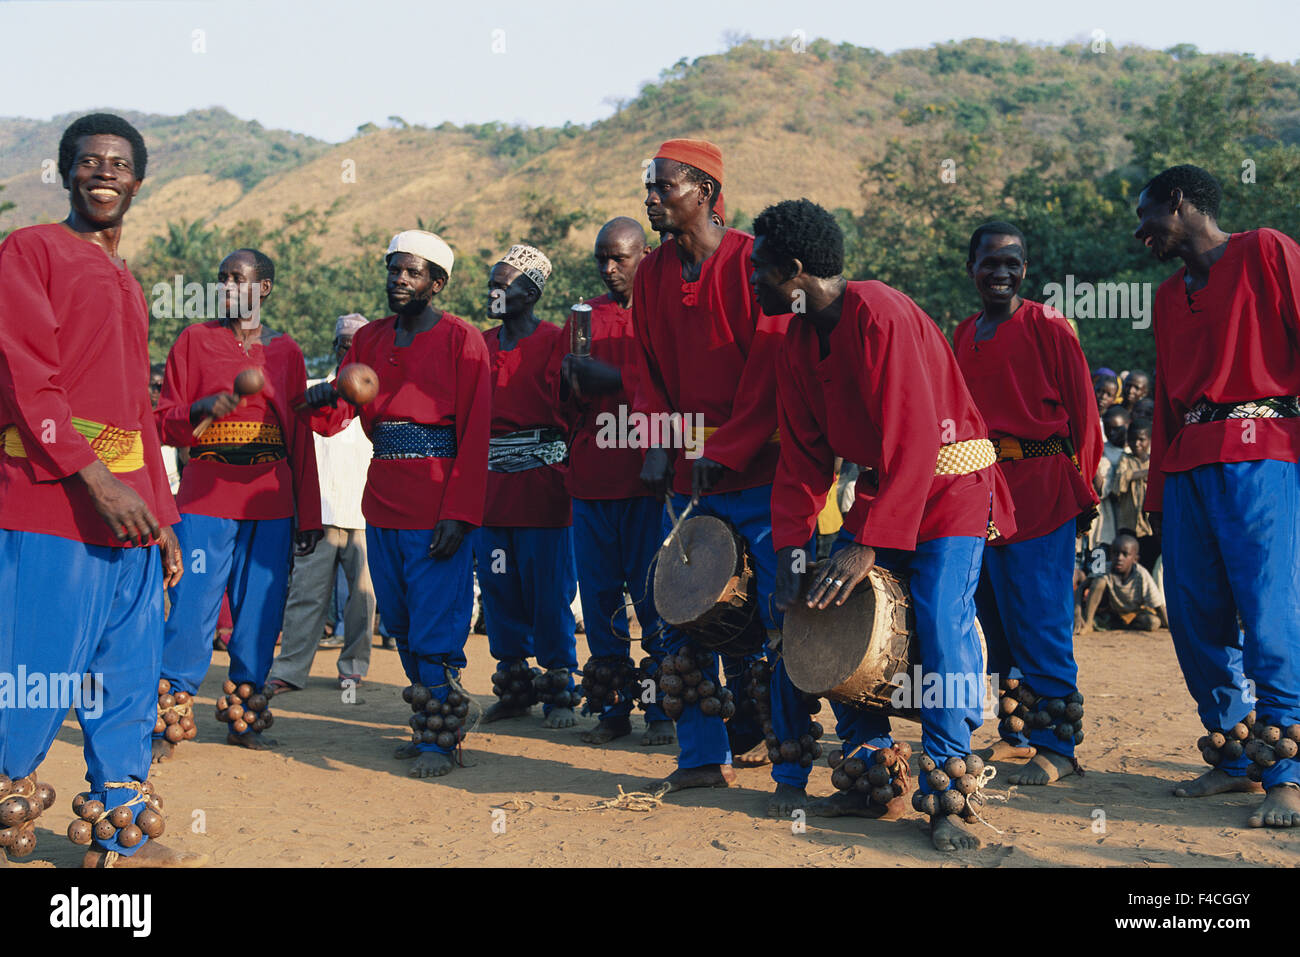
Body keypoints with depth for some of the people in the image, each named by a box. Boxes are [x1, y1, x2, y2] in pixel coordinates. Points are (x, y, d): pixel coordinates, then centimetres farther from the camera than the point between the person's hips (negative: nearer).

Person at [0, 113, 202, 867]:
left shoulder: (129, 287, 22)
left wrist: (164, 516, 18)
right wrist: (94, 477, -18)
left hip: (129, 518, 8)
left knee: (131, 685, 8)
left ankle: (121, 843, 16)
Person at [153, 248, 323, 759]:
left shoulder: (286, 350, 11)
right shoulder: (195, 339, 6)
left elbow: (301, 438, 11)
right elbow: (163, 423, 4)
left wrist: (308, 517, 8)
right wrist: (202, 410, -19)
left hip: (270, 501, 2)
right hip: (206, 497, -2)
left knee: (260, 613, 3)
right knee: (191, 611, -8)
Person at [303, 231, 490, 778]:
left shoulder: (461, 340, -3)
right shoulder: (369, 339, 14)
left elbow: (475, 434, -8)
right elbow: (336, 418, 10)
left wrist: (459, 514, -16)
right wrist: (324, 401, -15)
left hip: (437, 510, -6)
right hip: (382, 503, 6)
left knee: (435, 631, -6)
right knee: (401, 627, 12)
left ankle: (441, 743, 4)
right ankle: (433, 727, 25)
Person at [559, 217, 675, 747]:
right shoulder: (582, 318, 16)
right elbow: (562, 403, 17)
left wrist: (614, 380, -17)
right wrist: (570, 383, -5)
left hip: (646, 475, -4)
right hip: (591, 478, 4)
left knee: (653, 599, -2)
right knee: (600, 597, 6)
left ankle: (662, 709, 7)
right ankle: (614, 707, 14)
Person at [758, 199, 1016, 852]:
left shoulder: (880, 315, -23)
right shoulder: (799, 340, 3)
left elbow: (913, 441, -28)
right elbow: (803, 454, 5)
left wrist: (870, 545, -31)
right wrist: (790, 547, -5)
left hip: (949, 486, -8)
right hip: (877, 488, 8)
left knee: (942, 629, -18)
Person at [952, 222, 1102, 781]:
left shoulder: (1049, 329, -3)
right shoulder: (962, 337, 14)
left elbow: (1082, 414, -3)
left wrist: (1083, 496, -5)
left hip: (1040, 493, -6)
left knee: (1040, 624, -7)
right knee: (997, 623, 10)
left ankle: (1055, 748, 0)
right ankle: (1016, 735, 21)